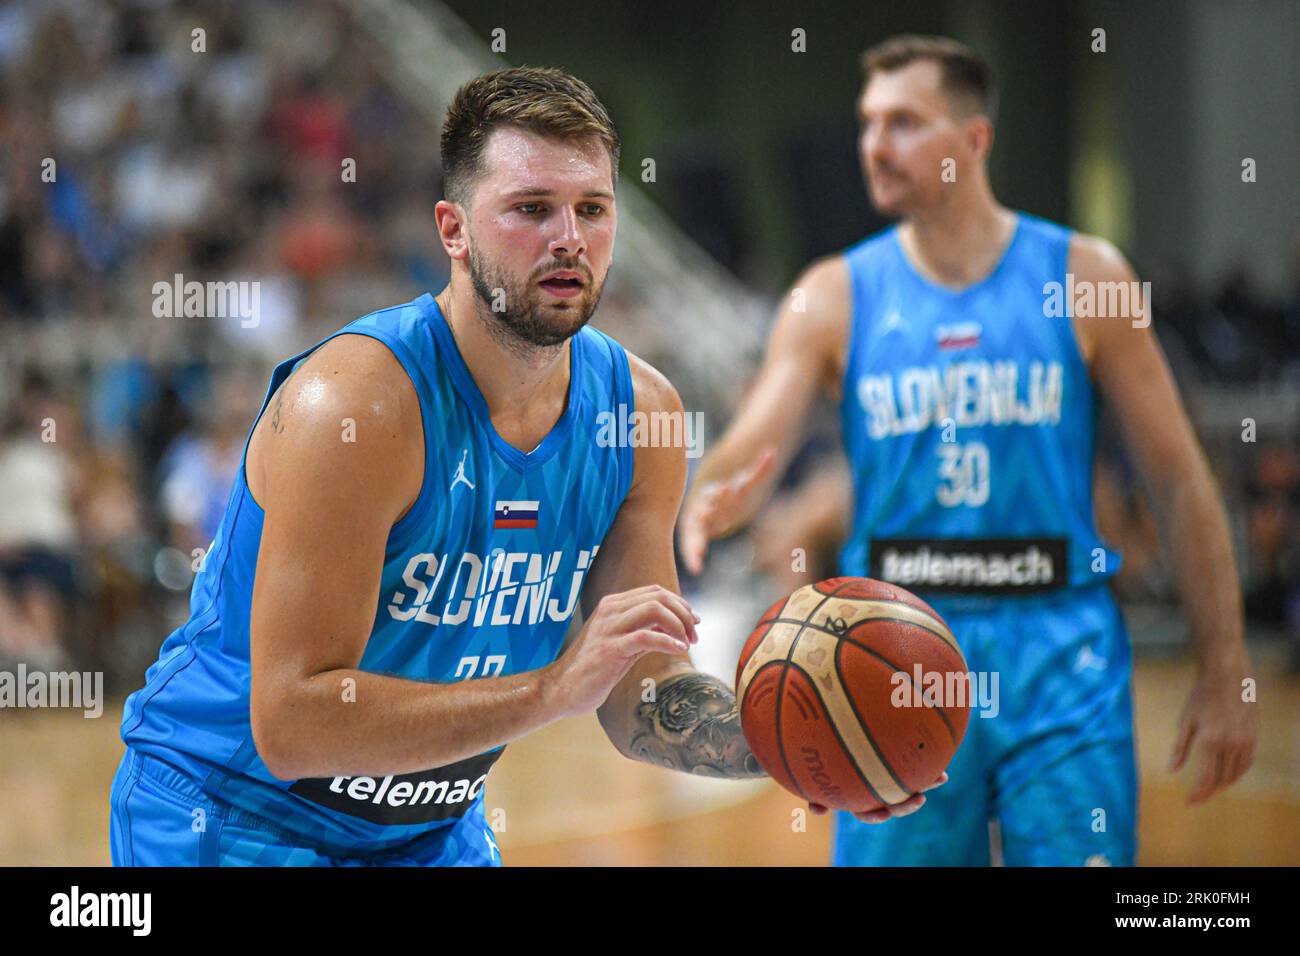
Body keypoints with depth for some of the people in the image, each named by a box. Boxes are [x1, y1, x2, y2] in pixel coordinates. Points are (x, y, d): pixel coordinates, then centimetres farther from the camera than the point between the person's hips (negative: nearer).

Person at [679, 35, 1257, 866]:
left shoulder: (1083, 276, 0)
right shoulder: (834, 299, 3)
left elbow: (1180, 480, 2)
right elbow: (751, 451, -8)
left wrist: (1226, 672, -1)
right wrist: (714, 502, -34)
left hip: (1059, 650, -1)